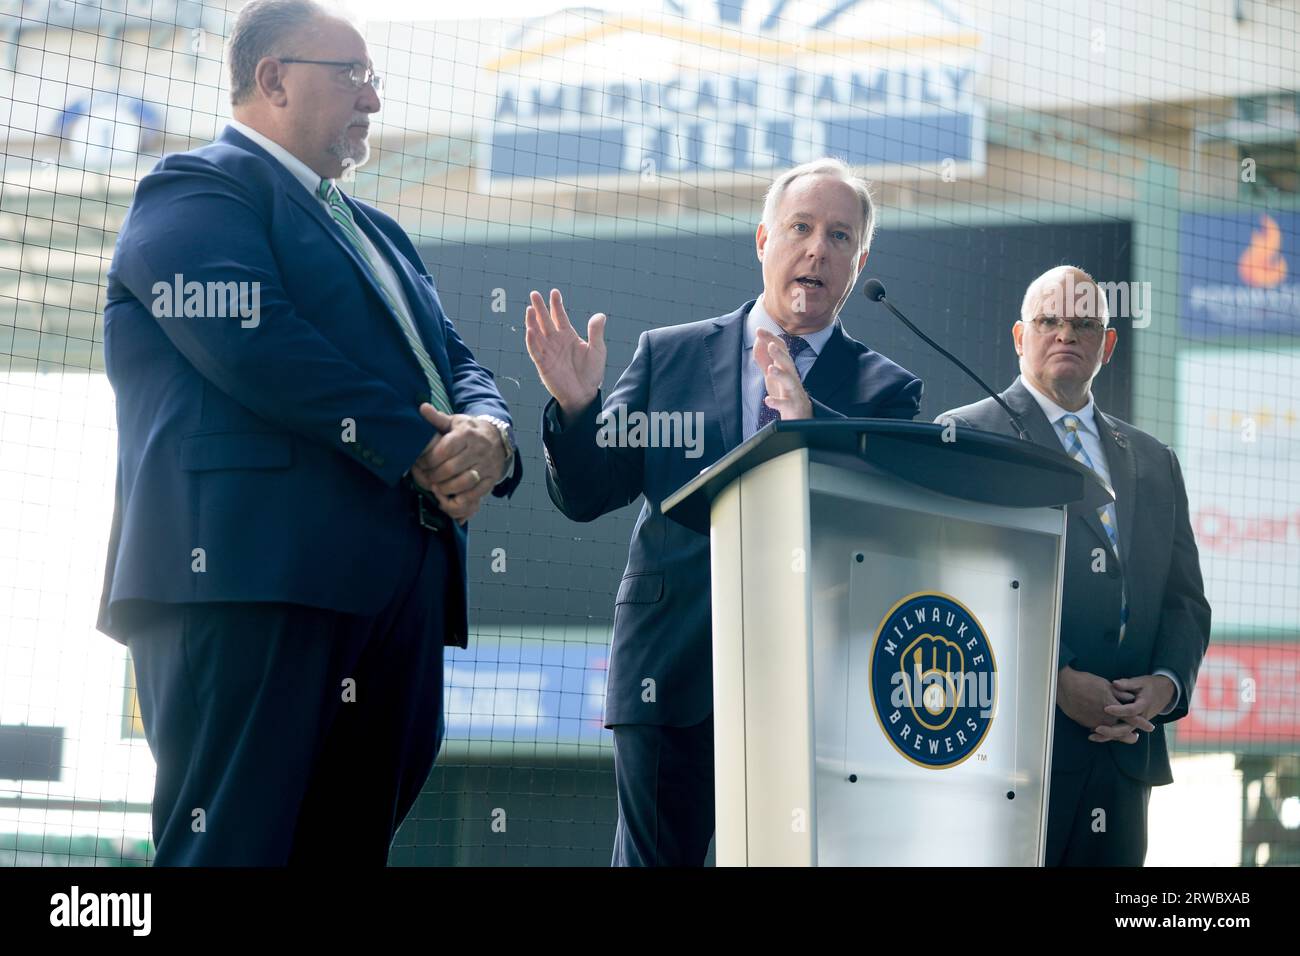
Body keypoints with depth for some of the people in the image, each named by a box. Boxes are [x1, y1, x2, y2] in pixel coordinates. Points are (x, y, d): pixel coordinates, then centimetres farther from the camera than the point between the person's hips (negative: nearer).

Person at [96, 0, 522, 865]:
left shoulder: (377, 234, 31)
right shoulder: (199, 191, 3)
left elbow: (456, 363, 22)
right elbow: (252, 344, -14)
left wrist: (488, 434, -3)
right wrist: (419, 449, -12)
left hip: (395, 589, 8)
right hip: (255, 570, -8)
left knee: (351, 842, 5)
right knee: (233, 848, -13)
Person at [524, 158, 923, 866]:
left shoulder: (885, 391, 8)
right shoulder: (668, 356, 12)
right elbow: (585, 496, 8)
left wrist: (808, 420, -26)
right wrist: (575, 406, -12)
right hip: (671, 671, 1)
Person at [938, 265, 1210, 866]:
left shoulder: (1153, 461, 21)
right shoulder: (966, 435, 3)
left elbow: (1185, 600, 18)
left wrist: (1167, 682, -3)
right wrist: (1059, 680, -15)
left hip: (1124, 749, 5)